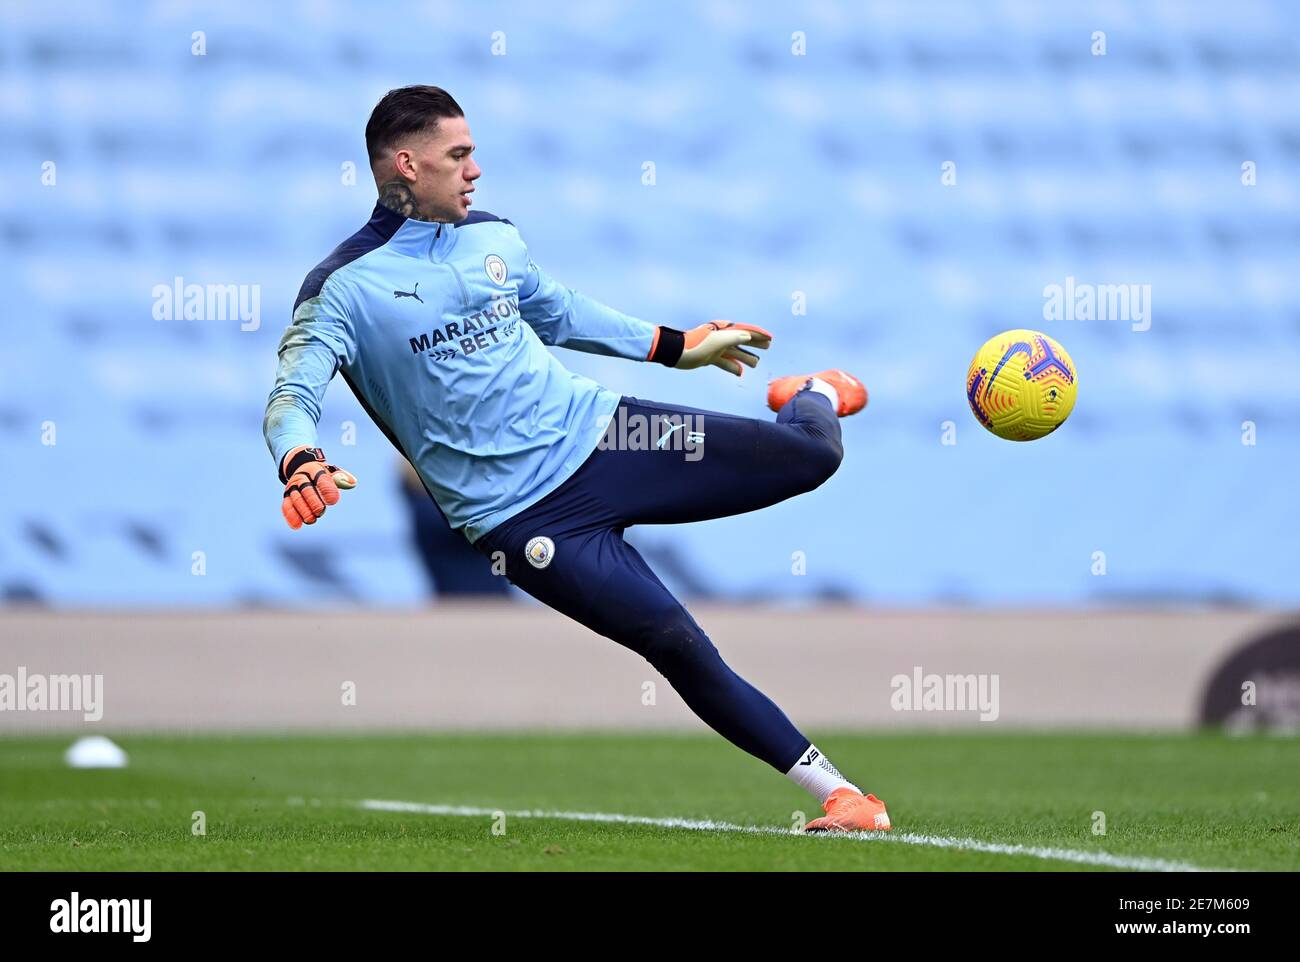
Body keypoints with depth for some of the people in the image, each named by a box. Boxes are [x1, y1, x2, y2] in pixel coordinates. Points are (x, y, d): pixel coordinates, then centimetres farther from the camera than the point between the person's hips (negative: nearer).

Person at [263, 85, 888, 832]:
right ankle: (840, 793, -6)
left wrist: (675, 347, 32)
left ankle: (812, 400, 36)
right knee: (681, 649, -17)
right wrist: (302, 463, -43)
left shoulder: (494, 238, 9)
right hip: (521, 517, -5)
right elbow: (292, 395, -20)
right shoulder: (343, 287, -9)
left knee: (810, 456, -4)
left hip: (600, 432, 5)